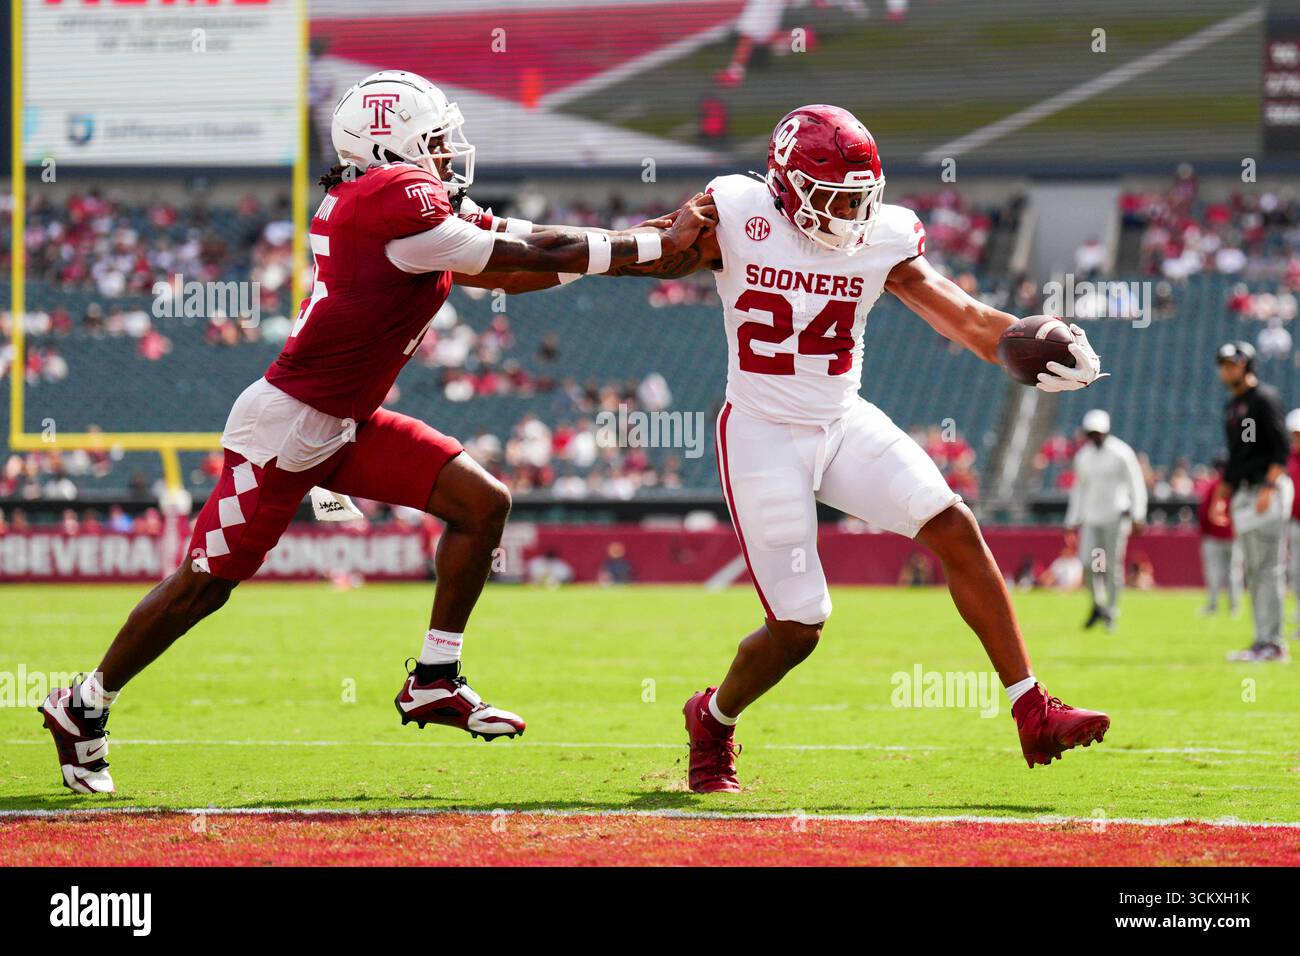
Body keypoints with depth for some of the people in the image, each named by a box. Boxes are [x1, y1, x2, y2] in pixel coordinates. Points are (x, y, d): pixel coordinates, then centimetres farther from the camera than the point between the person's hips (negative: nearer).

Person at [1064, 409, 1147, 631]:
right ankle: (1097, 605, 10)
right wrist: (1073, 519, 19)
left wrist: (1137, 516, -11)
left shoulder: (1121, 453, -6)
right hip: (1091, 517, 5)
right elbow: (1079, 489, 21)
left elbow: (1136, 485, -4)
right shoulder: (1083, 456, 11)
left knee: (1112, 565, -6)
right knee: (1088, 563, -7)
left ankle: (1111, 611, 3)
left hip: (1115, 516, -5)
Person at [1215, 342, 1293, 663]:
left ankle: (1270, 642, -14)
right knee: (1253, 572, 8)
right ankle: (1266, 641, 10)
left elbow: (1282, 448, -16)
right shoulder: (1232, 405, 19)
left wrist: (1268, 488, -24)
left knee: (1267, 568, -12)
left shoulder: (1265, 398, -8)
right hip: (1243, 497, 10)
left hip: (1267, 489, -10)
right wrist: (1222, 493, 21)